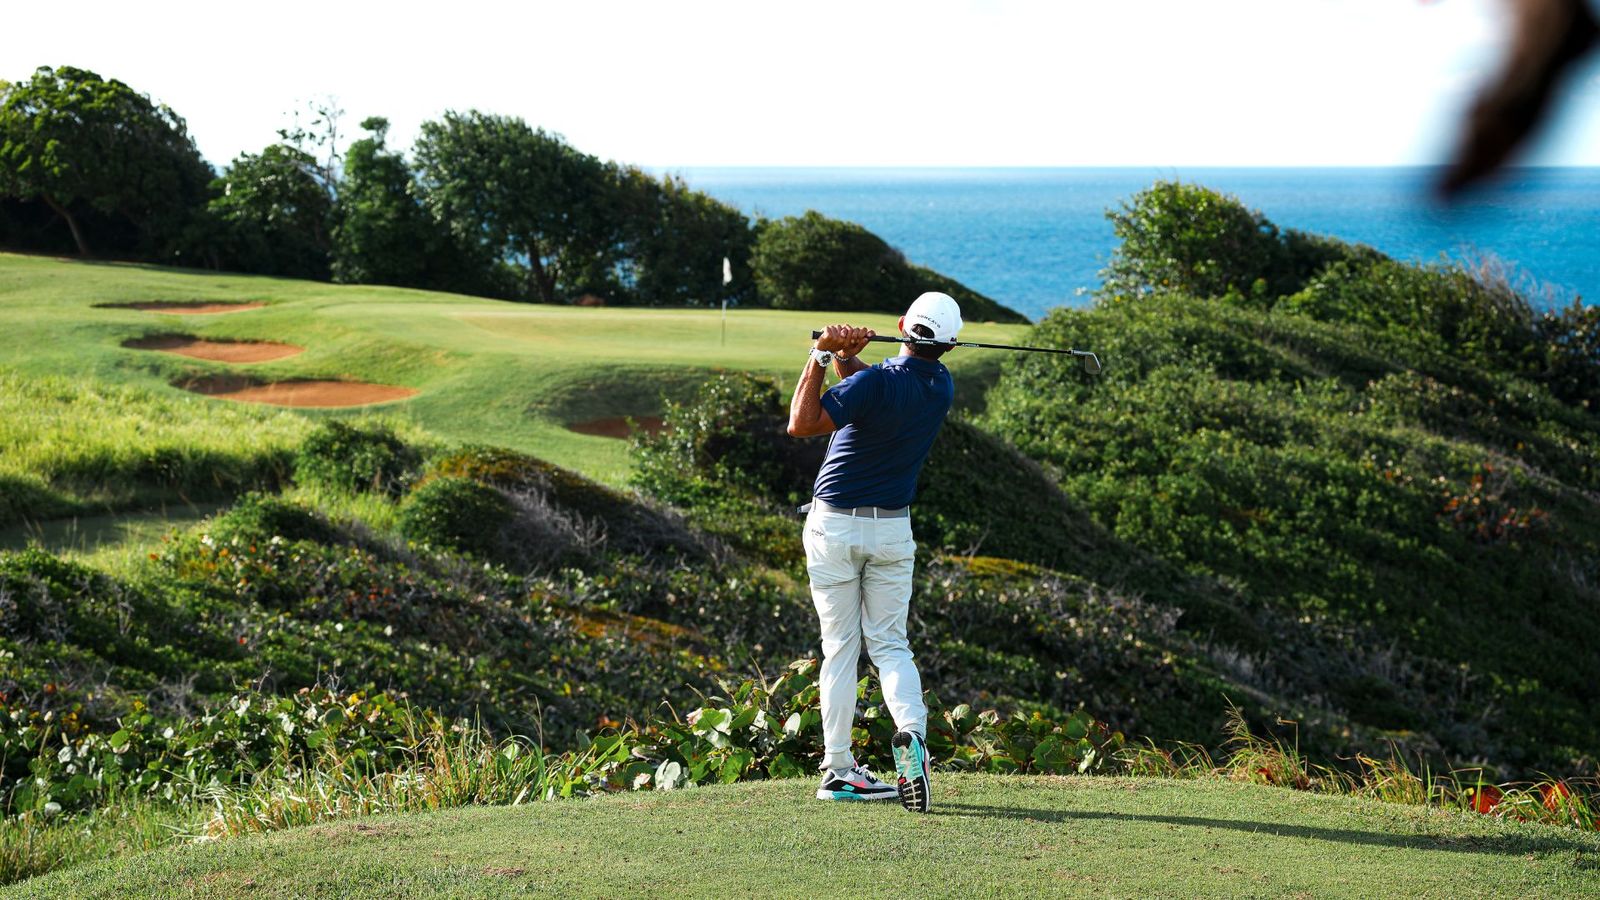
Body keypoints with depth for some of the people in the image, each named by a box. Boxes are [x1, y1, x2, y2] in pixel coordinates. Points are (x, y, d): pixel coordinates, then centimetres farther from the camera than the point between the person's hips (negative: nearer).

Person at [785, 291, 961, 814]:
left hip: (834, 526, -3)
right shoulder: (943, 388, 1)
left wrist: (822, 355, -19)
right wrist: (846, 357, -9)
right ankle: (911, 733, -20)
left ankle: (837, 770, 4)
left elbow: (801, 424, -23)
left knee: (840, 648, 4)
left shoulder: (876, 382, -19)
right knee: (890, 644, 7)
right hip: (893, 530, 3)